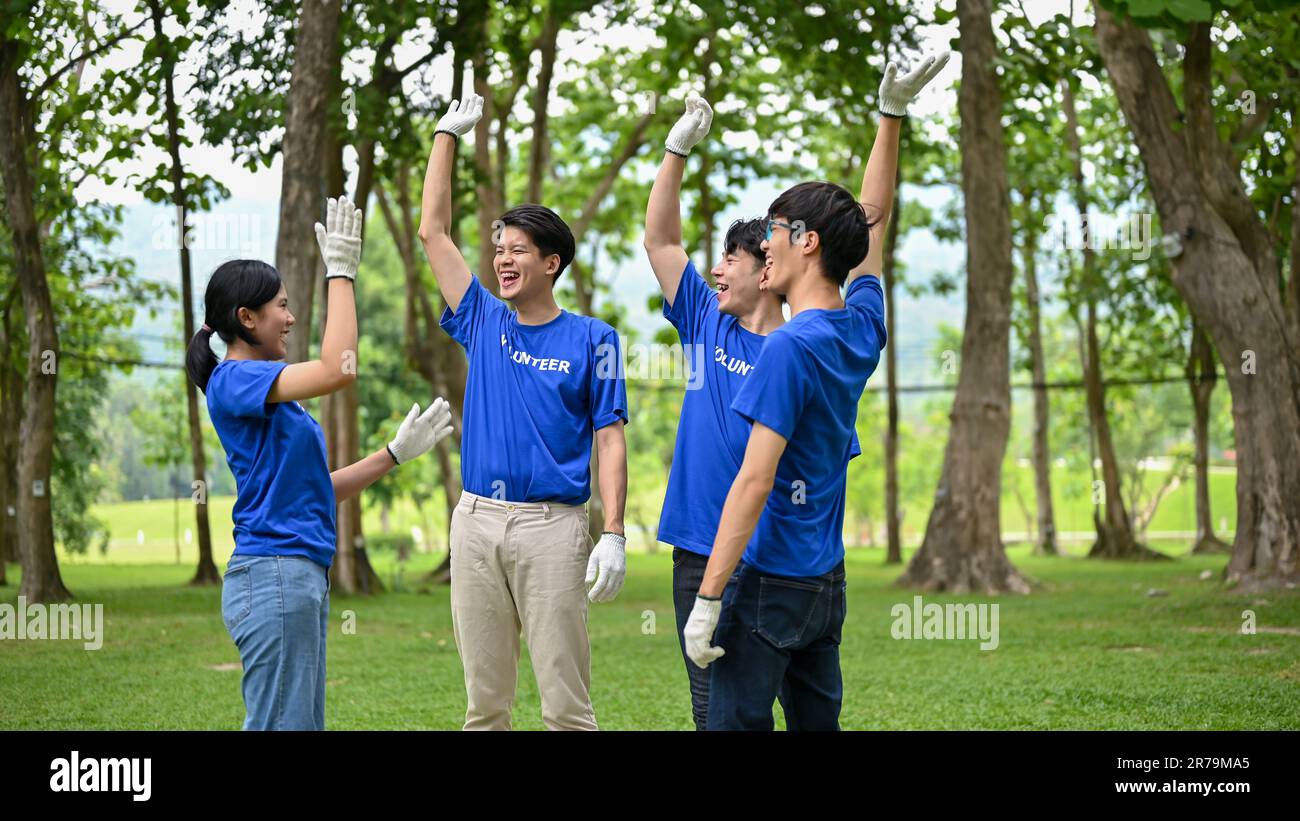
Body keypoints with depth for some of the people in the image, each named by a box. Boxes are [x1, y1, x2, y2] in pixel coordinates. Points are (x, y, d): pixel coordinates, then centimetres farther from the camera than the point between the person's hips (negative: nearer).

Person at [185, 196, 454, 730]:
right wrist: (340, 271, -16)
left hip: (302, 579, 10)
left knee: (302, 726, 11)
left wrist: (397, 452, 18)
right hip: (273, 579, -10)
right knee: (279, 726, -9)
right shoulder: (234, 381, -10)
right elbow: (338, 368, -24)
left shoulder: (264, 392, 19)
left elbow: (320, 490, 21)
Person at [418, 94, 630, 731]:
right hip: (477, 518, 4)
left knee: (566, 704, -5)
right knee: (484, 702, 6)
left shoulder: (591, 340, 3)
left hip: (552, 523, -4)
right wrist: (447, 135, 17)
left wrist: (613, 535, -11)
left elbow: (610, 440, -1)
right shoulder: (483, 323, 13)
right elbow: (433, 232, 16)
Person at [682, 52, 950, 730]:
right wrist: (892, 113, 23)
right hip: (826, 580, 8)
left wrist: (708, 600, -19)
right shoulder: (863, 329, 5)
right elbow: (871, 218, 20)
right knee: (818, 722, 13)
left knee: (736, 722, -7)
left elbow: (755, 481, -20)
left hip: (769, 578, -8)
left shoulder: (790, 349, -17)